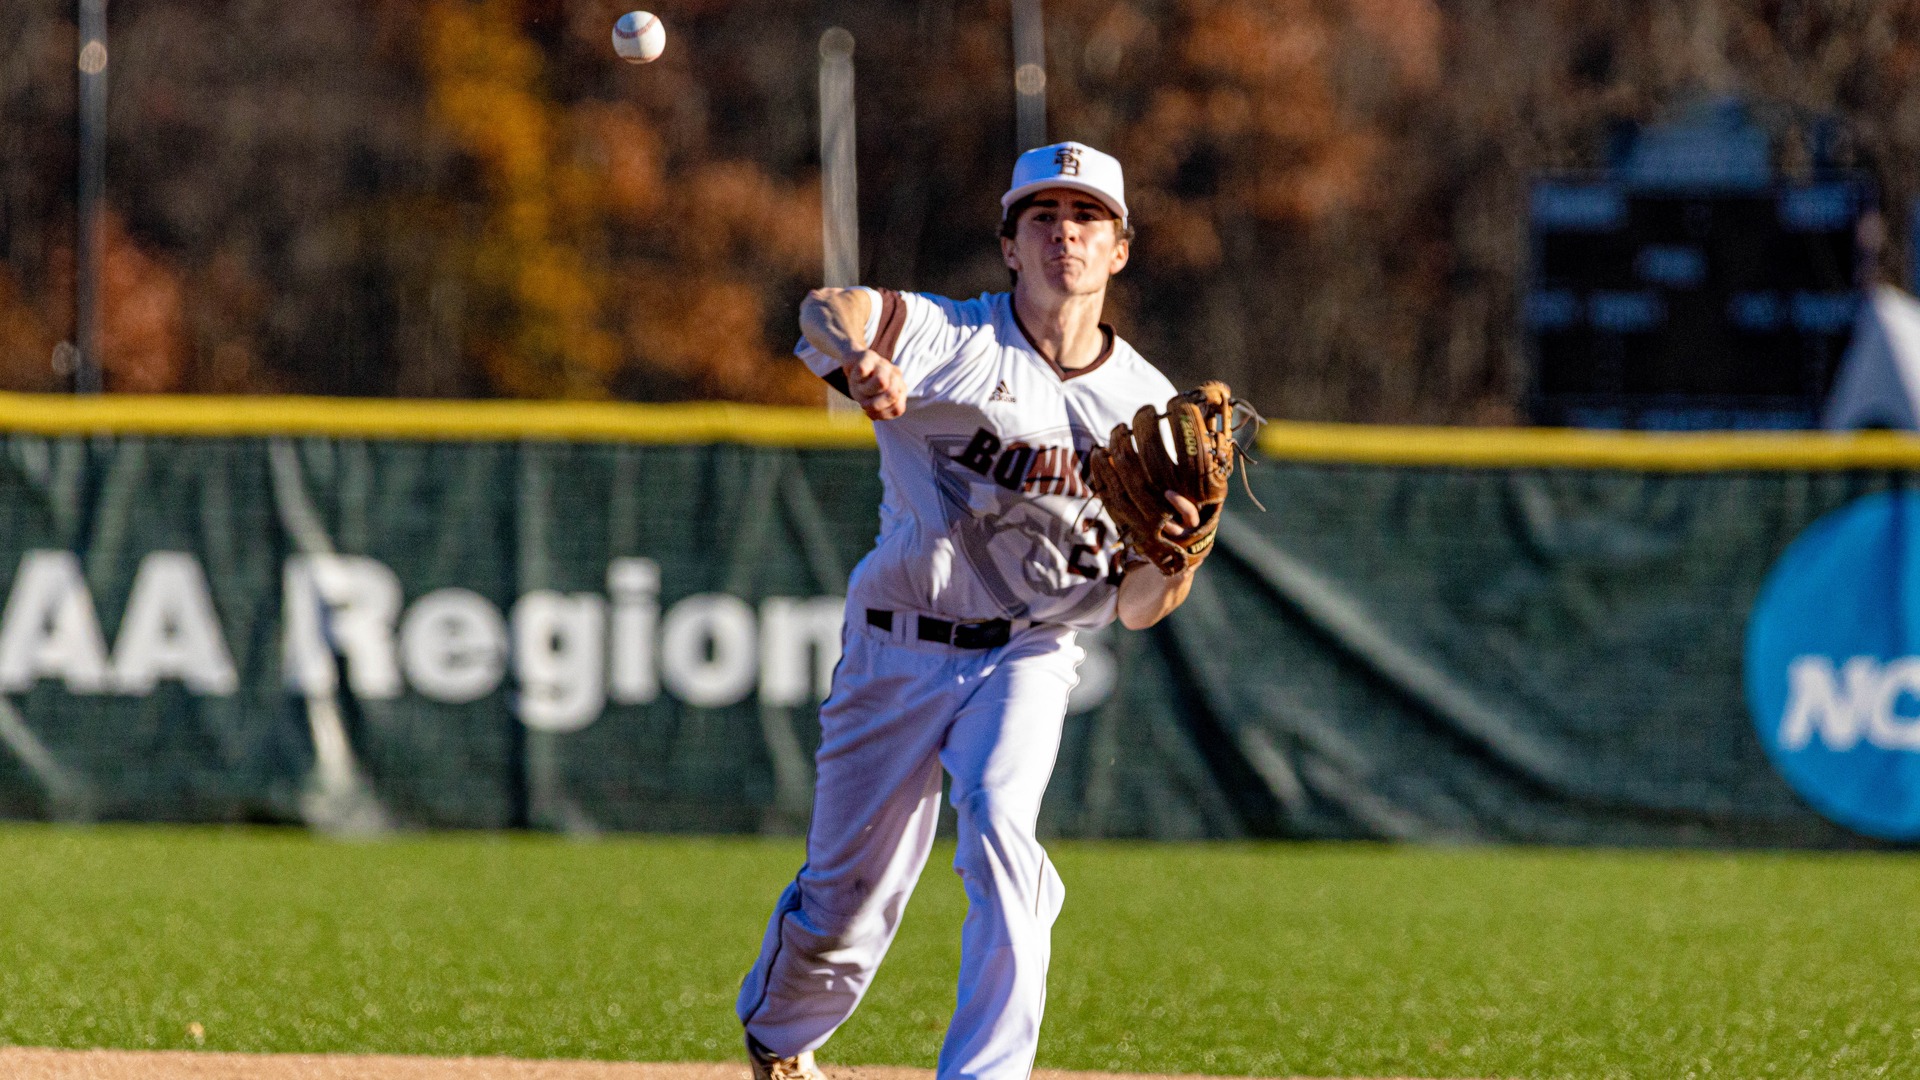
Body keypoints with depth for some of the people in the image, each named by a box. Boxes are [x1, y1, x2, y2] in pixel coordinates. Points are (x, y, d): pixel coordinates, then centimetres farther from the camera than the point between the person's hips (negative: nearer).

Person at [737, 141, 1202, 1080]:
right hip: (896, 650, -1)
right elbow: (825, 312, -27)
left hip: (1028, 659, 1)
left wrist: (1174, 559, -22)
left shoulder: (1148, 406, 2)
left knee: (999, 820, -29)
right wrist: (857, 360, -50)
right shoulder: (945, 339, -6)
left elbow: (1136, 610, 1)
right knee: (843, 903, 4)